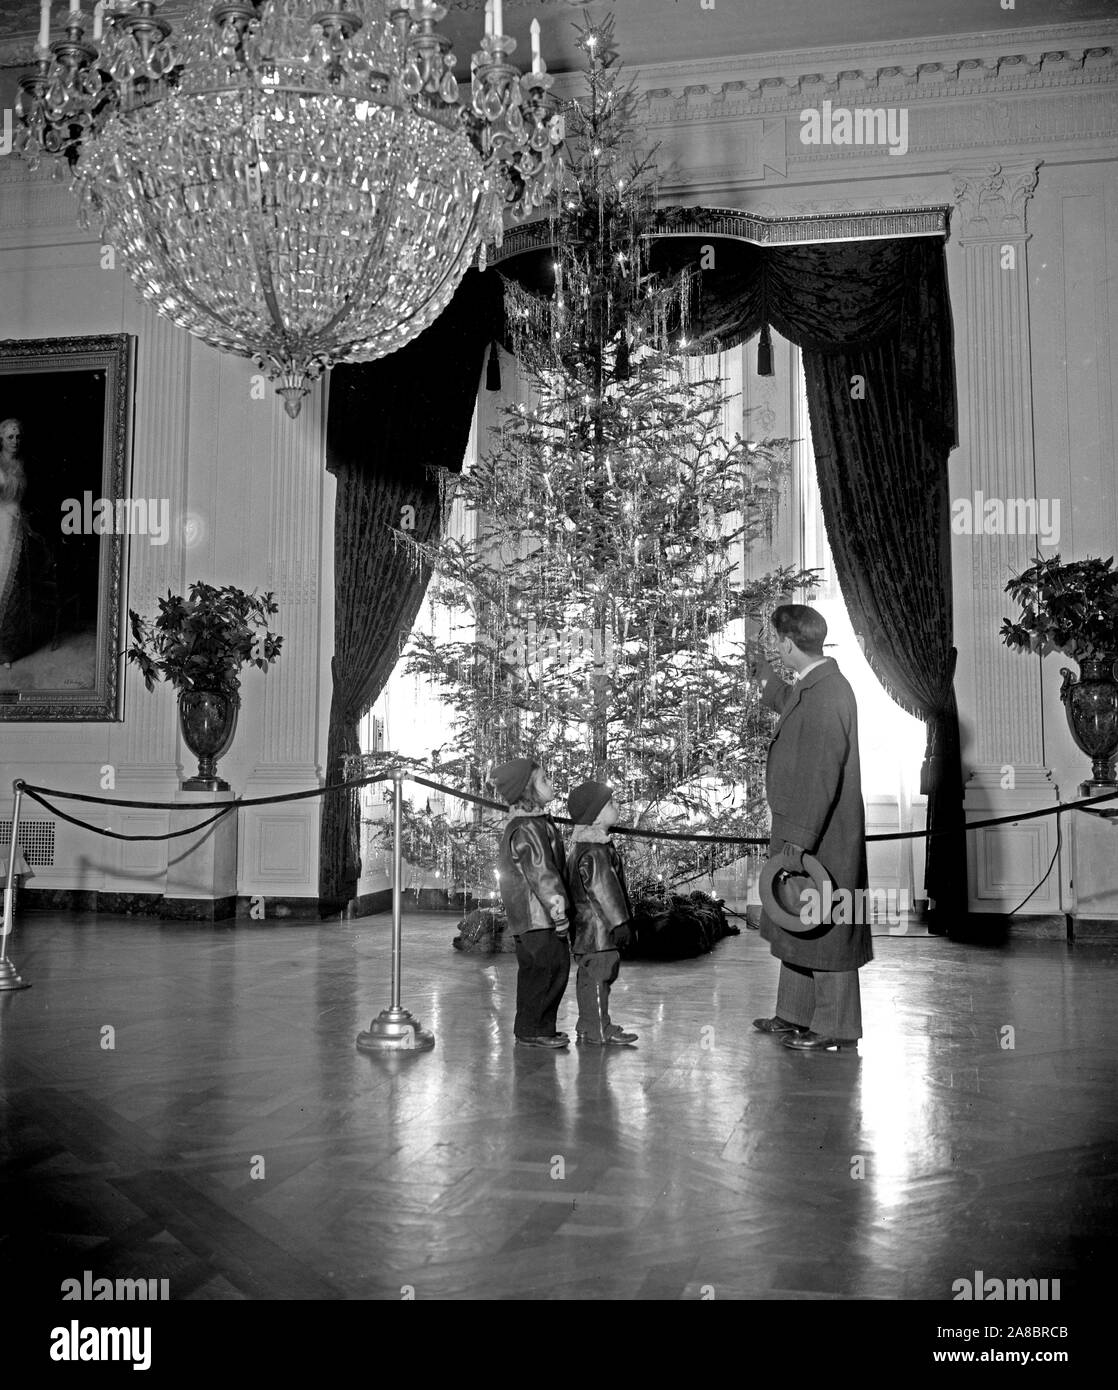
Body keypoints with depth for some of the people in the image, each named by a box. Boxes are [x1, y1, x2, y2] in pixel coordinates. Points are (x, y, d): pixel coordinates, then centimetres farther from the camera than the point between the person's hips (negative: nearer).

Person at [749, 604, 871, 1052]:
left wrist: (798, 840, -25)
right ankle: (795, 1014, 32)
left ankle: (835, 1029, 14)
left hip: (822, 837, -10)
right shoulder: (813, 686, 8)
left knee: (825, 928, 1)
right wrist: (767, 679, 39)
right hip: (800, 829, 10)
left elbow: (821, 777, -26)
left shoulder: (826, 695, -24)